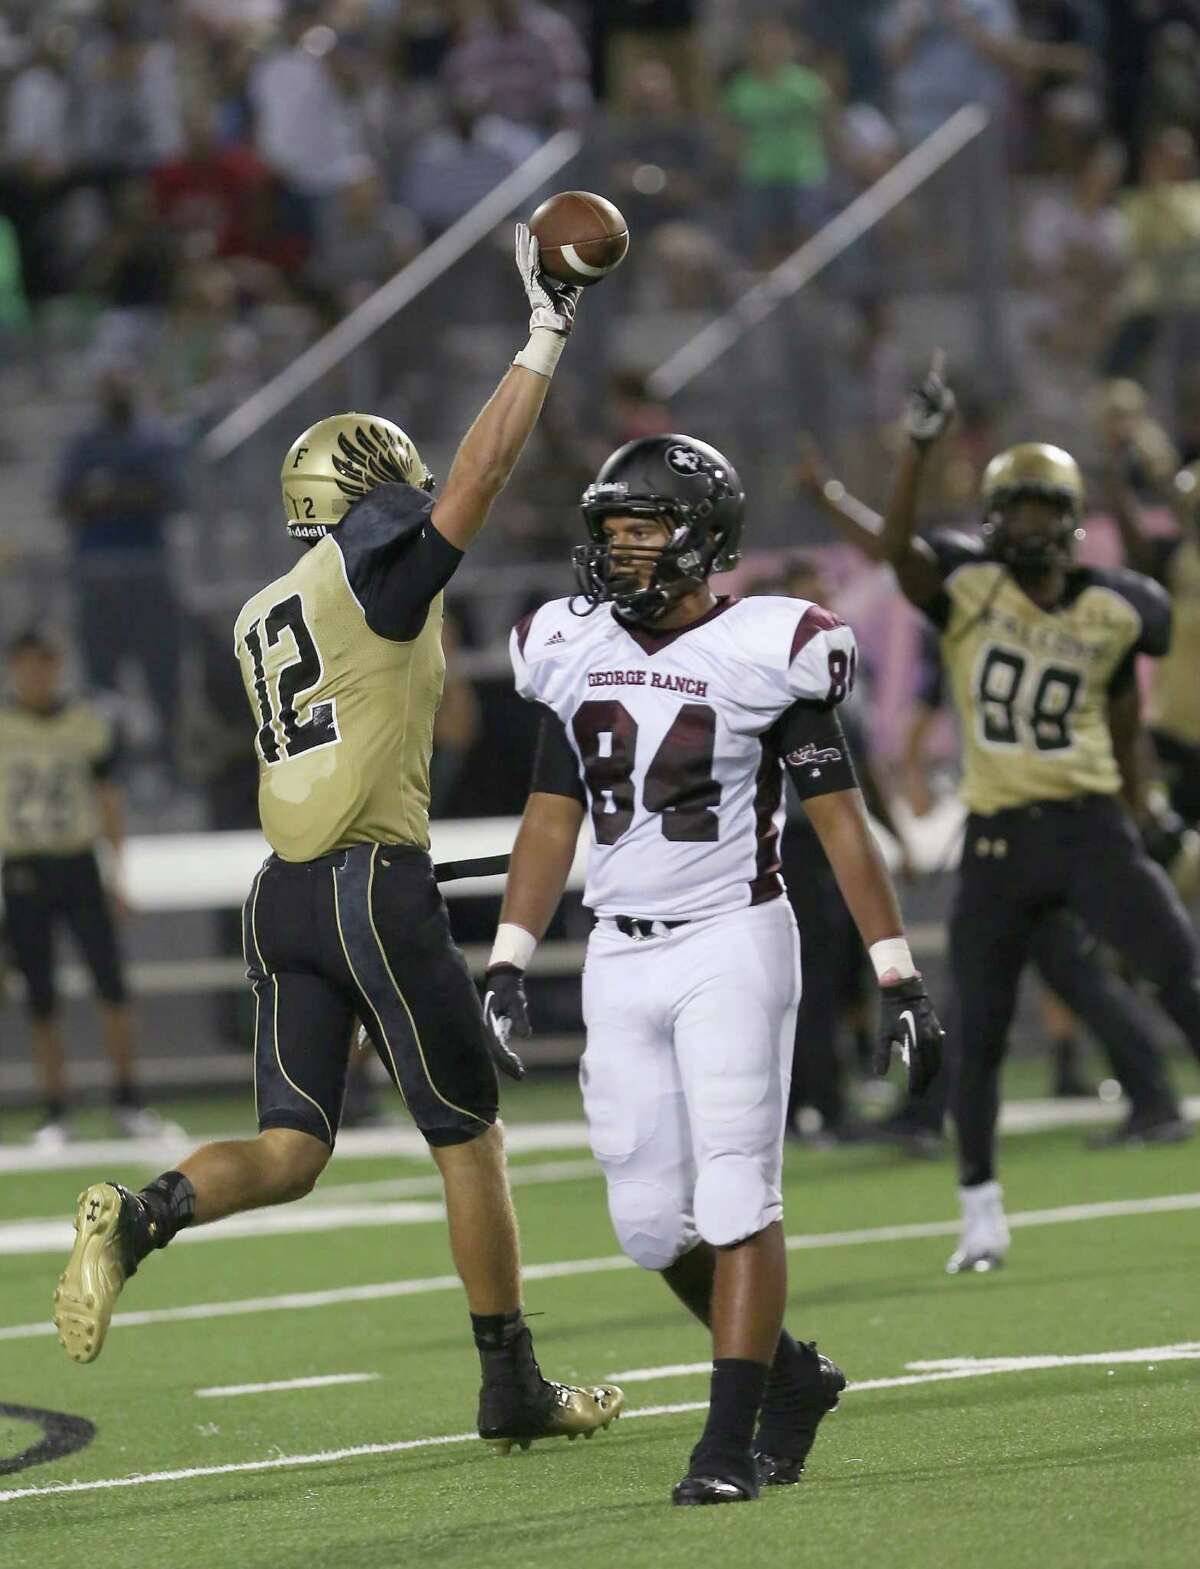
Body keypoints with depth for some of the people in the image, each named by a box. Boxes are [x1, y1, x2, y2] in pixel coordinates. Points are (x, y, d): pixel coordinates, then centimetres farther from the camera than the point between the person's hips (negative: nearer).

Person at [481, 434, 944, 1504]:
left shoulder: (764, 654, -8)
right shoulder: (576, 654, 7)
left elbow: (840, 822, -5)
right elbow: (551, 821, 14)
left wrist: (900, 982, -6)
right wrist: (510, 967, 8)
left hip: (733, 944, -5)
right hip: (620, 960, 5)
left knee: (736, 1199, -9)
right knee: (651, 1221, 3)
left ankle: (730, 1444, -5)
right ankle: (790, 1374, 24)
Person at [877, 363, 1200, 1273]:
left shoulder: (1113, 610, 2)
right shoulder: (968, 587, -4)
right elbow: (898, 547, -24)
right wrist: (922, 446, -37)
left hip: (1088, 824, 0)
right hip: (998, 839, 0)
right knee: (978, 1032, 3)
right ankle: (982, 1213, 16)